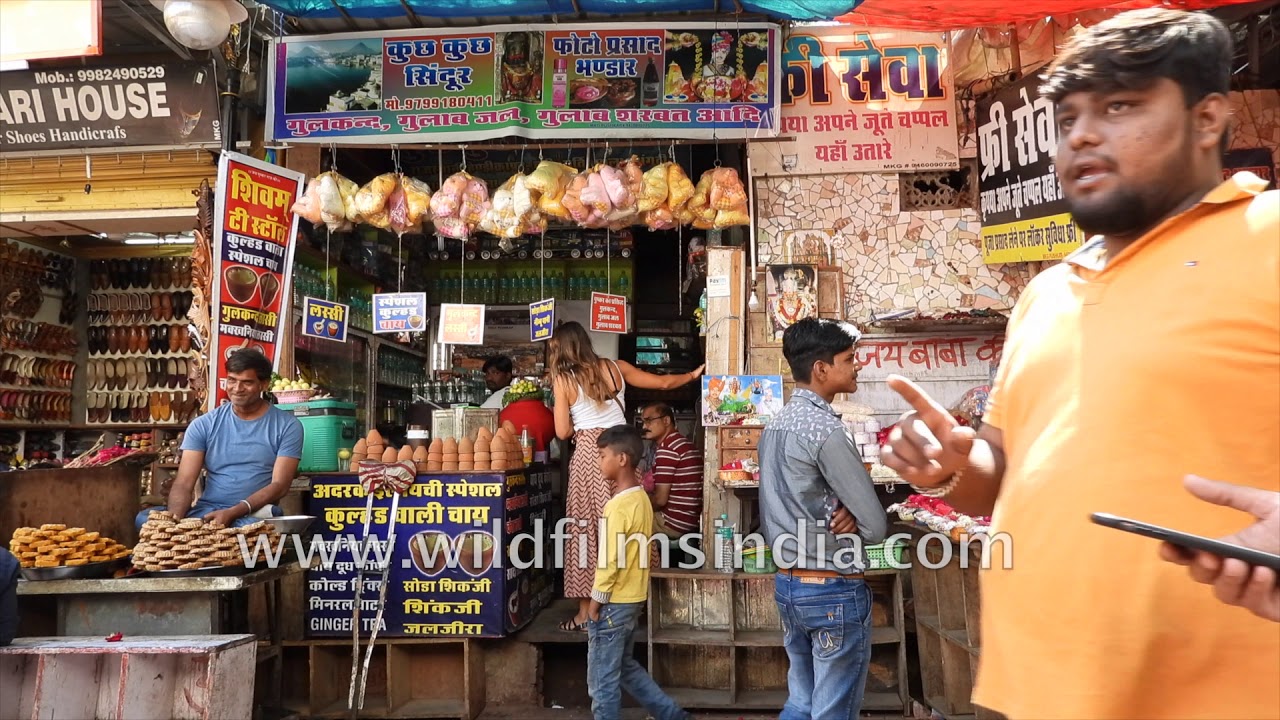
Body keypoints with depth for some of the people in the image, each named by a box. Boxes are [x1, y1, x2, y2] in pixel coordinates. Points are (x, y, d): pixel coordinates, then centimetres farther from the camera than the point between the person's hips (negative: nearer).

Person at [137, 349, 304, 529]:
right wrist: (174, 518, -23)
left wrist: (232, 513, -20)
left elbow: (280, 485, -7)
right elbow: (183, 483, 0)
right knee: (145, 518, -25)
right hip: (205, 511, 4)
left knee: (251, 526, -41)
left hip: (254, 515, -4)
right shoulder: (203, 425, 7)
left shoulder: (287, 426, 1)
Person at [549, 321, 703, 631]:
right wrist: (693, 374, 30)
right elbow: (663, 383, 14)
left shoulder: (563, 380, -2)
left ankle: (586, 611, 9)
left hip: (588, 456, -3)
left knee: (584, 530, 5)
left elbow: (563, 432, -3)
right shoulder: (615, 368, 7)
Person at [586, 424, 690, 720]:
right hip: (633, 598, 9)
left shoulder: (619, 506, -21)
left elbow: (611, 560, -21)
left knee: (602, 678, 4)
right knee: (625, 667, 23)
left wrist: (595, 602, -12)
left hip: (614, 603, -9)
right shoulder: (641, 498, 6)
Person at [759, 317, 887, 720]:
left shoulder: (775, 426, 8)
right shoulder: (825, 428, -19)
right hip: (834, 590, -9)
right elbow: (875, 525, -17)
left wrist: (835, 518, -3)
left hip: (787, 583, 9)